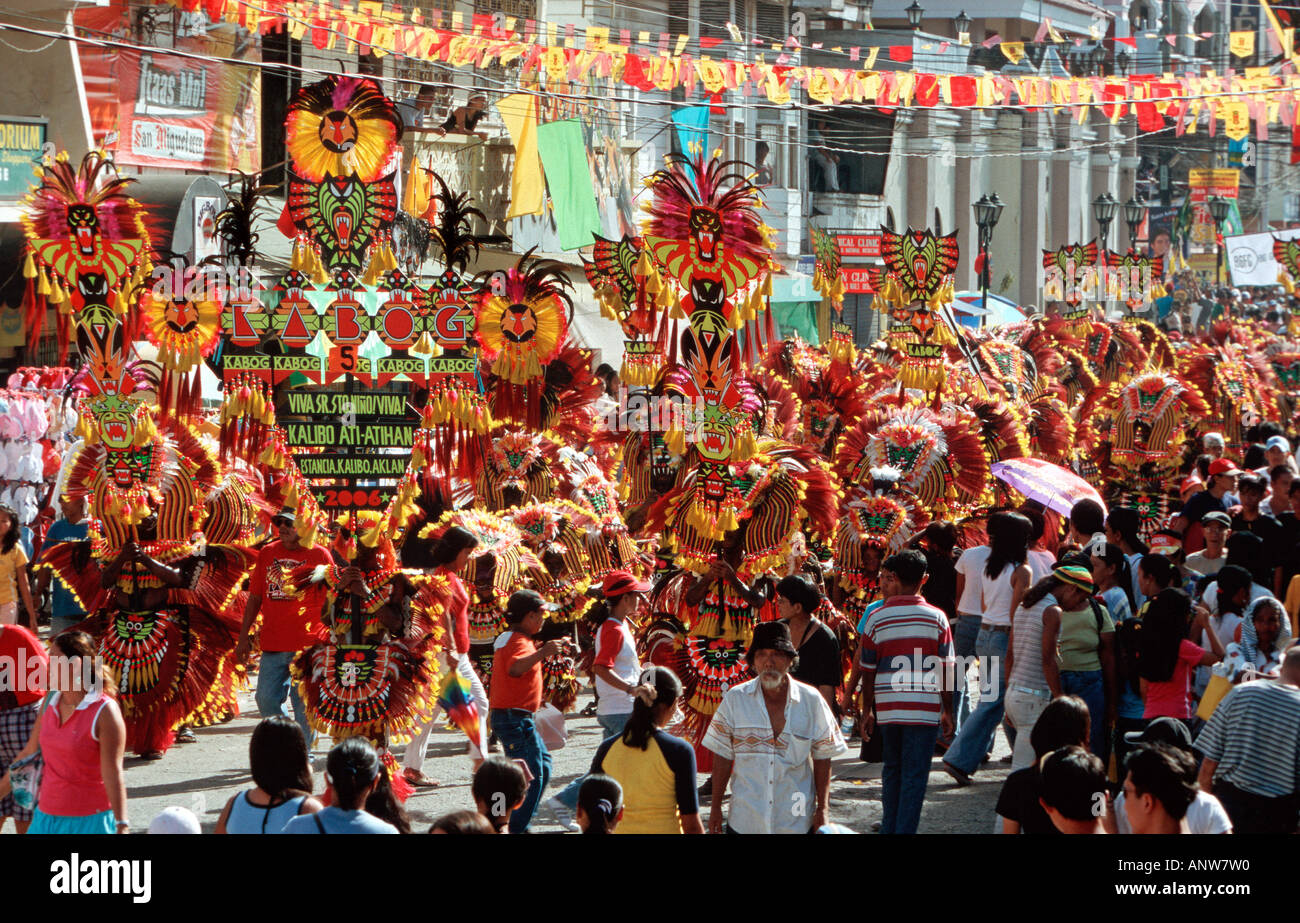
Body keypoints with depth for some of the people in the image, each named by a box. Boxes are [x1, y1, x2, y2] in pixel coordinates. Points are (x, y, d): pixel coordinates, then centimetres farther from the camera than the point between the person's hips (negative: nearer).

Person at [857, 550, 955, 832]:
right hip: (925, 709, -2)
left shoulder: (876, 618, -1)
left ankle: (889, 828, 21)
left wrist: (866, 711, 12)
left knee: (892, 770, 17)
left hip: (888, 710, 2)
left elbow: (869, 671, 2)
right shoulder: (936, 618, -2)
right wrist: (948, 710, 10)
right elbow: (946, 670, -1)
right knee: (915, 775, 1)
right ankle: (905, 829, -4)